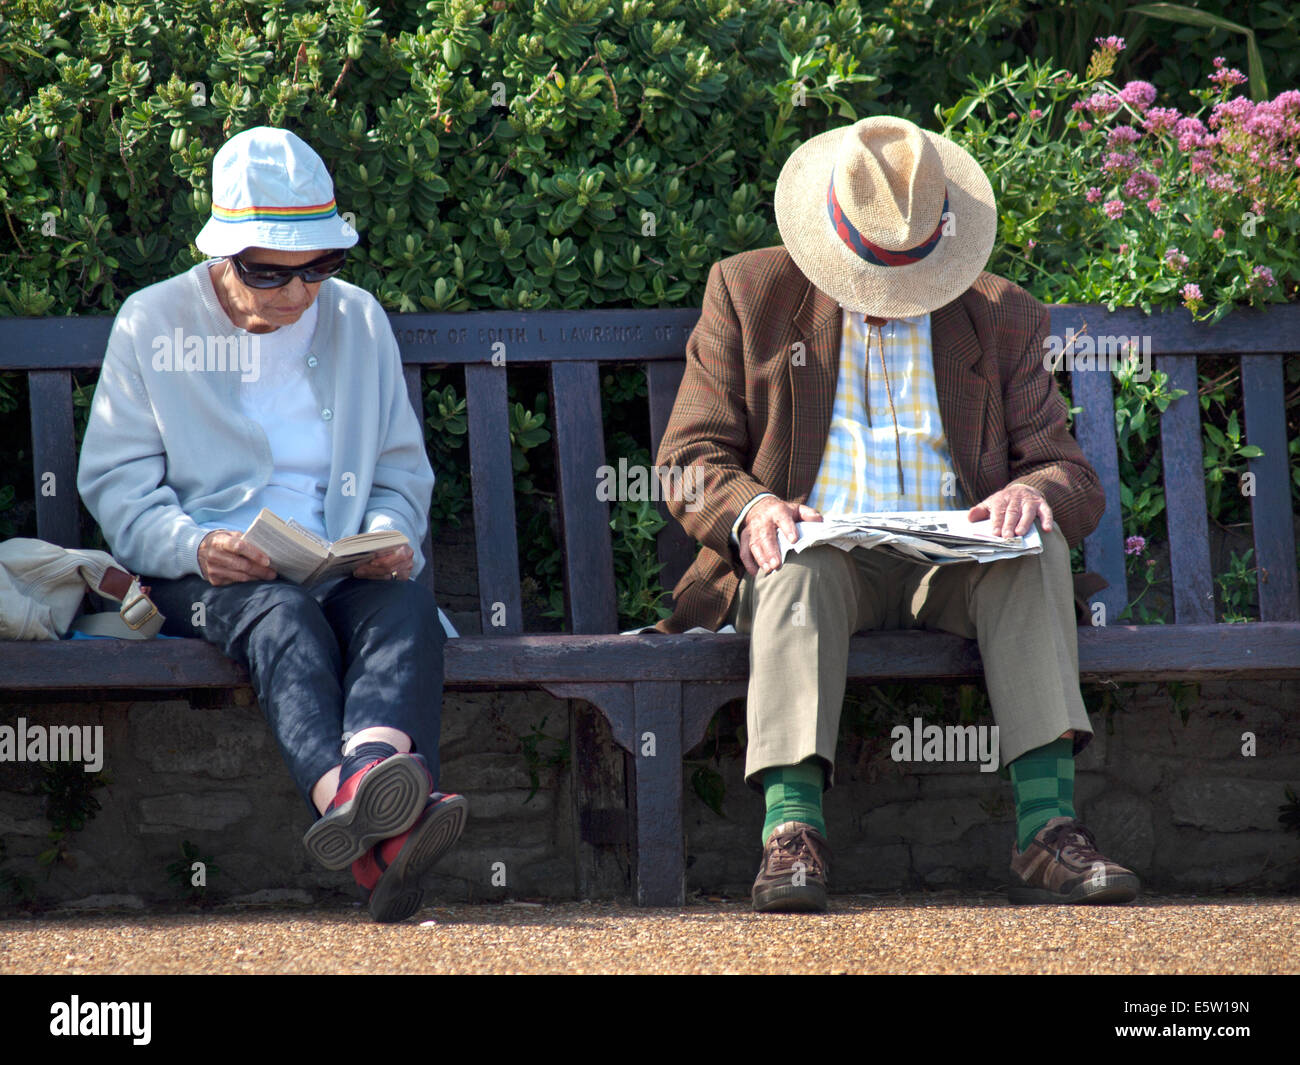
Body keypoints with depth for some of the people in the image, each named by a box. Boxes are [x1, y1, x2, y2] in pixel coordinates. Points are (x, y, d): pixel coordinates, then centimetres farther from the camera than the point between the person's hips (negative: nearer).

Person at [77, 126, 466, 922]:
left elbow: (402, 468, 20)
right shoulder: (153, 323, 8)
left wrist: (390, 536, -4)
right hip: (204, 576, -3)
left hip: (346, 567, 3)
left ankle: (372, 764, -67)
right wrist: (194, 546, -17)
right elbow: (117, 480, 3)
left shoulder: (359, 320, 18)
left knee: (407, 604, -34)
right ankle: (379, 821, -68)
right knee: (285, 617, -39)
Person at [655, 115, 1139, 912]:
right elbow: (690, 458, 5)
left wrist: (1035, 493, -18)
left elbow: (1074, 479, 9)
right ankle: (791, 833, -48)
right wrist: (749, 508, -19)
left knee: (1039, 542, -30)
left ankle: (1047, 829, -39)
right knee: (798, 563, -36)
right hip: (822, 561, -1)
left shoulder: (1005, 321, 12)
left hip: (954, 570, 2)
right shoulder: (750, 294, 9)